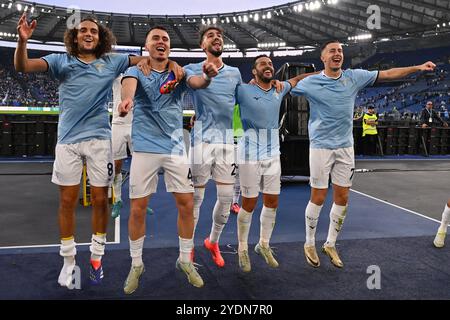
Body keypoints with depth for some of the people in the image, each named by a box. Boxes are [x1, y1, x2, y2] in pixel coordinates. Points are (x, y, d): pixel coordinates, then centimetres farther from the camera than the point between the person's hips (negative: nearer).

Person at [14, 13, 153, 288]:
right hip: (68, 140, 0)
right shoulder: (61, 61, 7)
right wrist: (23, 40, -21)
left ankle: (97, 256, 23)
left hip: (100, 139, 0)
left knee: (100, 200, 5)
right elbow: (22, 67, -3)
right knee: (68, 201, 5)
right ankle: (69, 260, 20)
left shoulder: (112, 61, 8)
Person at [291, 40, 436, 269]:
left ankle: (330, 244, 25)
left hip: (345, 147, 4)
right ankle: (310, 244, 21)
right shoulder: (310, 82, -4)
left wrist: (418, 68, 4)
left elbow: (387, 74, 7)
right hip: (321, 147, -4)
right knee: (318, 198, 1)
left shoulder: (354, 77, 4)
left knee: (342, 199, 8)